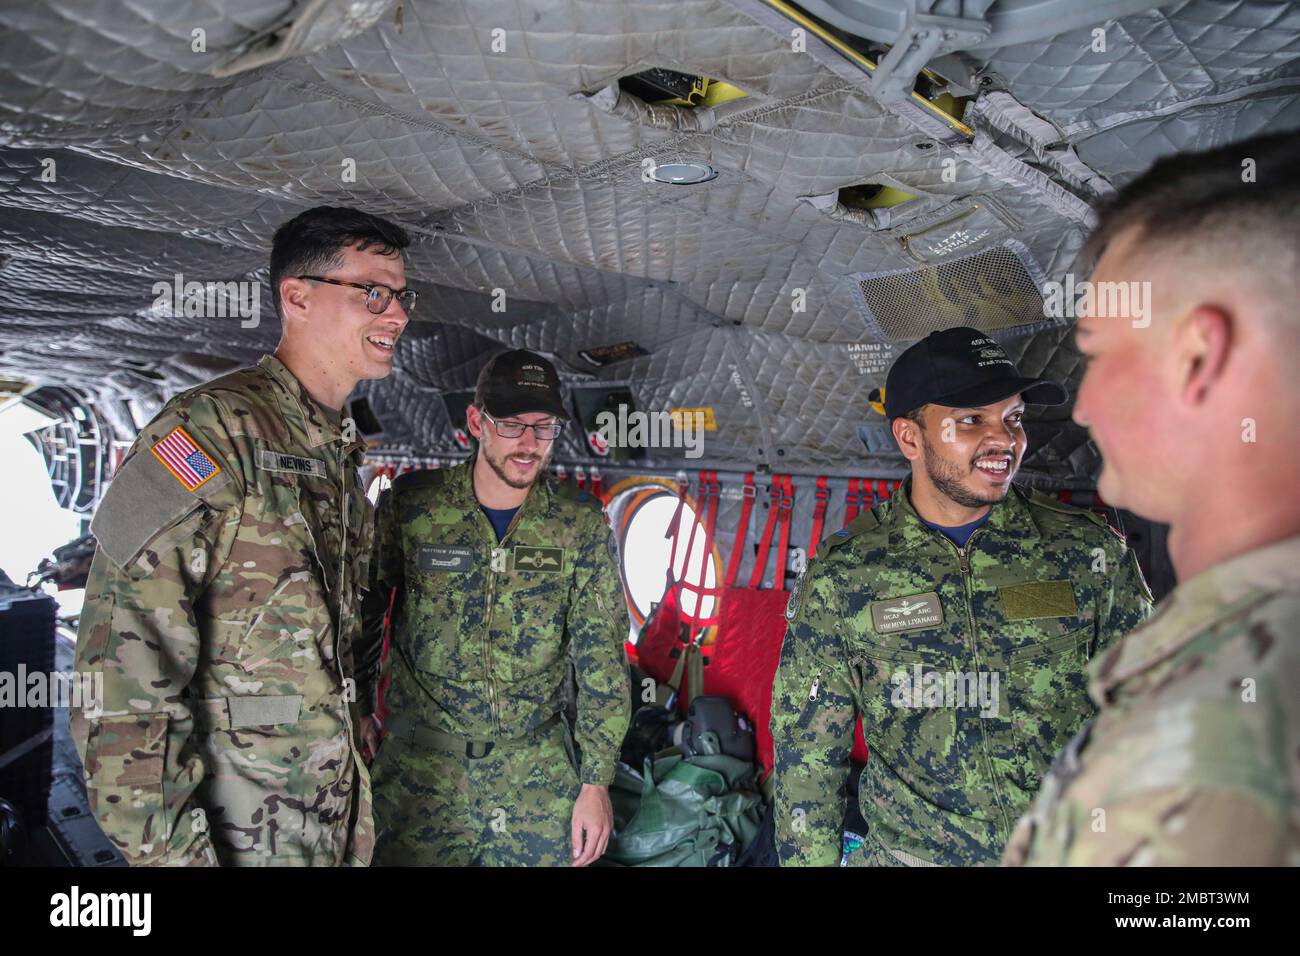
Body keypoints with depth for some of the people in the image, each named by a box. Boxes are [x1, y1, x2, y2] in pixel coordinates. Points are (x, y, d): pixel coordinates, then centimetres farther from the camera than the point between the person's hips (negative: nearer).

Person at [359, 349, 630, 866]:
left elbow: (601, 656, -4)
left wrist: (597, 781, -5)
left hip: (540, 768, 1)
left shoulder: (581, 522, -5)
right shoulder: (410, 503, -7)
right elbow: (364, 615, 3)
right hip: (419, 765, 0)